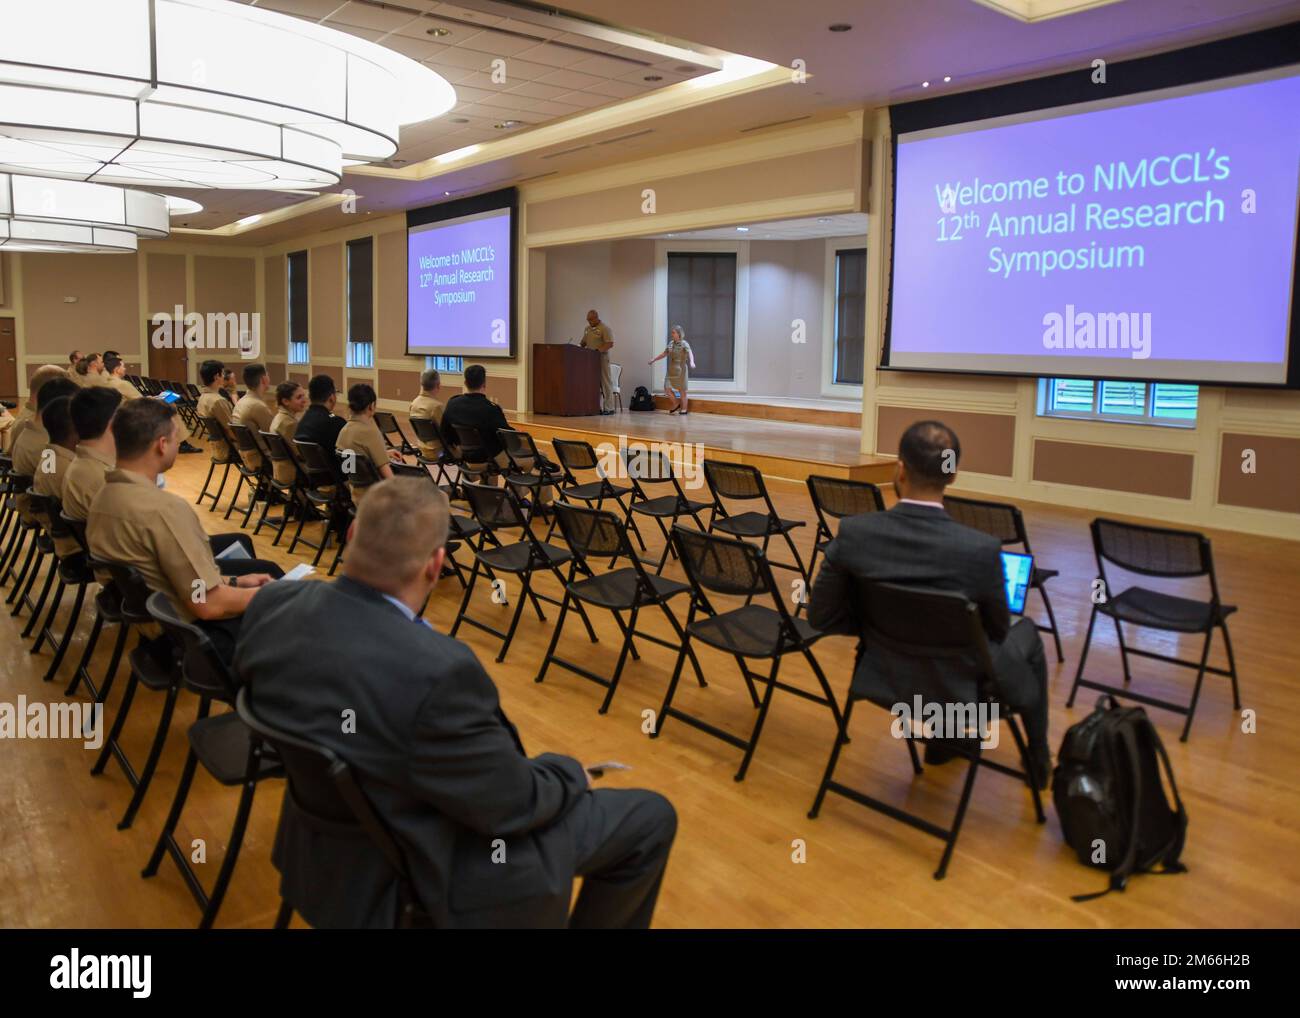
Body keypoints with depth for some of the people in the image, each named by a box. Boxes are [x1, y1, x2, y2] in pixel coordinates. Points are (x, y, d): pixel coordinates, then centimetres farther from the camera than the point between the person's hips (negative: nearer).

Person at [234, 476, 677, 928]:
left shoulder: (271, 605, -14)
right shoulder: (436, 670, -37)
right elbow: (512, 803, -23)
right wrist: (571, 773, -1)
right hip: (431, 872, -7)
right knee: (650, 817, 7)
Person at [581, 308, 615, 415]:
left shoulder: (604, 328, -6)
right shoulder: (587, 329, 17)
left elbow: (610, 344, -14)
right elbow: (584, 342, 25)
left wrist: (598, 350, -25)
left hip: (602, 358, -7)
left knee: (605, 383, -4)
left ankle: (609, 408, -1)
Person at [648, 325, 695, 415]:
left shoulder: (684, 344, -9)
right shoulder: (671, 343, 10)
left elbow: (690, 353, -25)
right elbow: (664, 354, 23)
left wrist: (692, 362, -44)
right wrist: (653, 359, 27)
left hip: (680, 370, -6)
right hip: (671, 370, 6)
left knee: (682, 390, 1)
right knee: (667, 389, -1)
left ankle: (684, 409, 13)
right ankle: (676, 404, 22)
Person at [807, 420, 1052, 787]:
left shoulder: (853, 532, -22)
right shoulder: (981, 549, -28)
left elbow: (821, 616, -10)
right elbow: (996, 631, -9)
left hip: (884, 675, 3)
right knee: (1025, 632, 30)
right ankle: (1039, 762, 47)